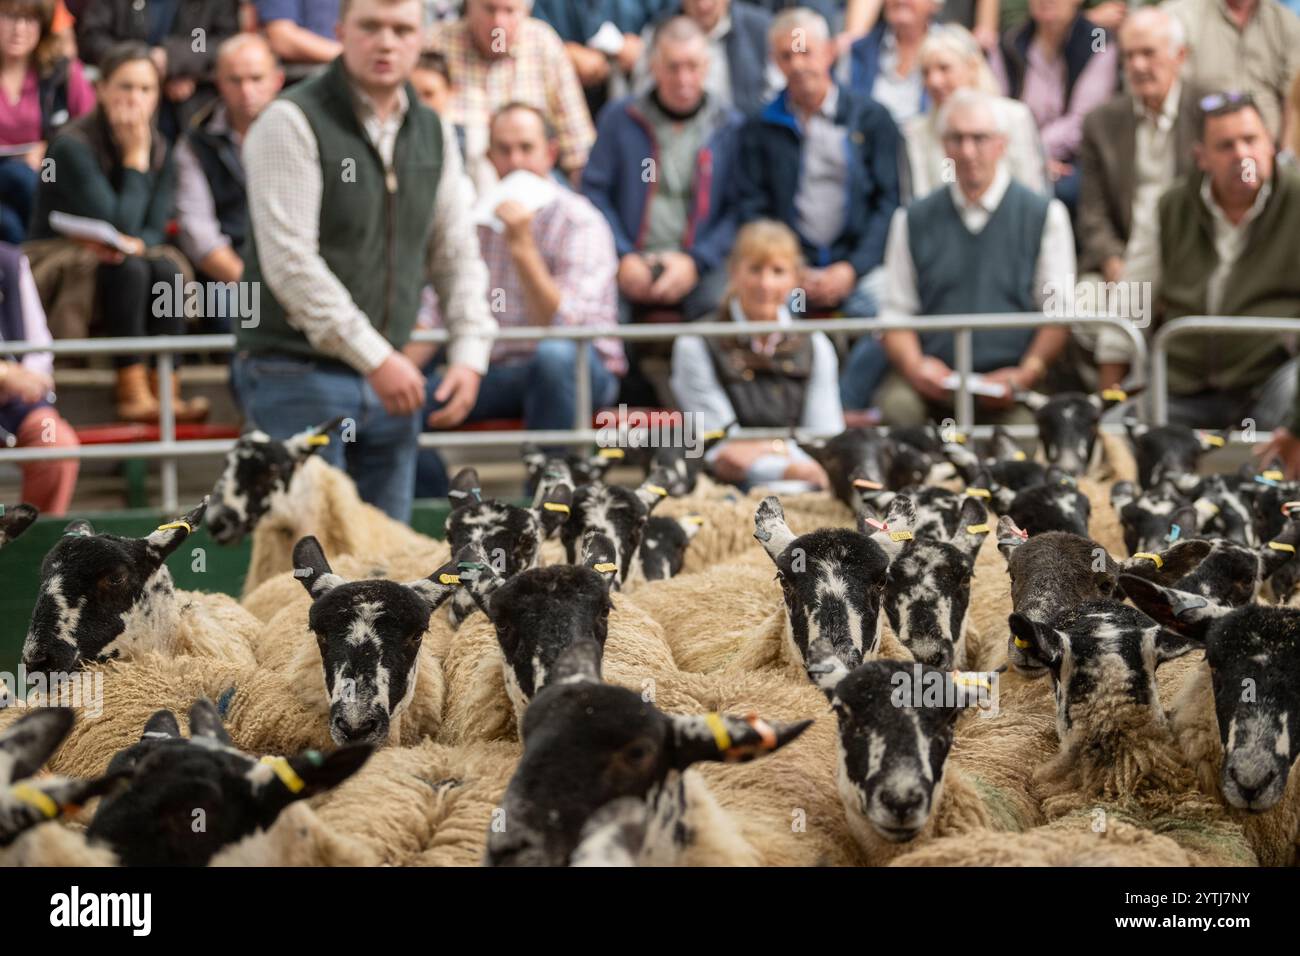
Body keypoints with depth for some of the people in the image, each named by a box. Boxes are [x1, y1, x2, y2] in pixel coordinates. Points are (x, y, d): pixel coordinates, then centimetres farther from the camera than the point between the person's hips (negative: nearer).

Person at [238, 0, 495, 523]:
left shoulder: (433, 134, 12)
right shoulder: (292, 122, -9)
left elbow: (458, 256, 18)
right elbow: (290, 262, -16)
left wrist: (470, 353, 3)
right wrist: (375, 358, -17)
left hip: (389, 377, 6)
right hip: (298, 375, -6)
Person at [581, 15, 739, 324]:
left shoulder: (731, 127, 10)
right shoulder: (619, 118, 12)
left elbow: (740, 210, 4)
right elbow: (595, 191, 7)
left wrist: (694, 263, -8)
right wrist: (623, 258, -6)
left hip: (702, 271, 0)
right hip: (631, 268, 0)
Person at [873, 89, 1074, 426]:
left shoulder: (1044, 215, 9)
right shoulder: (913, 220, 16)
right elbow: (897, 313, 14)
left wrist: (1025, 376, -11)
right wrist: (915, 367, -7)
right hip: (931, 382, 2)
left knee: (1021, 422, -35)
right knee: (896, 404, -32)